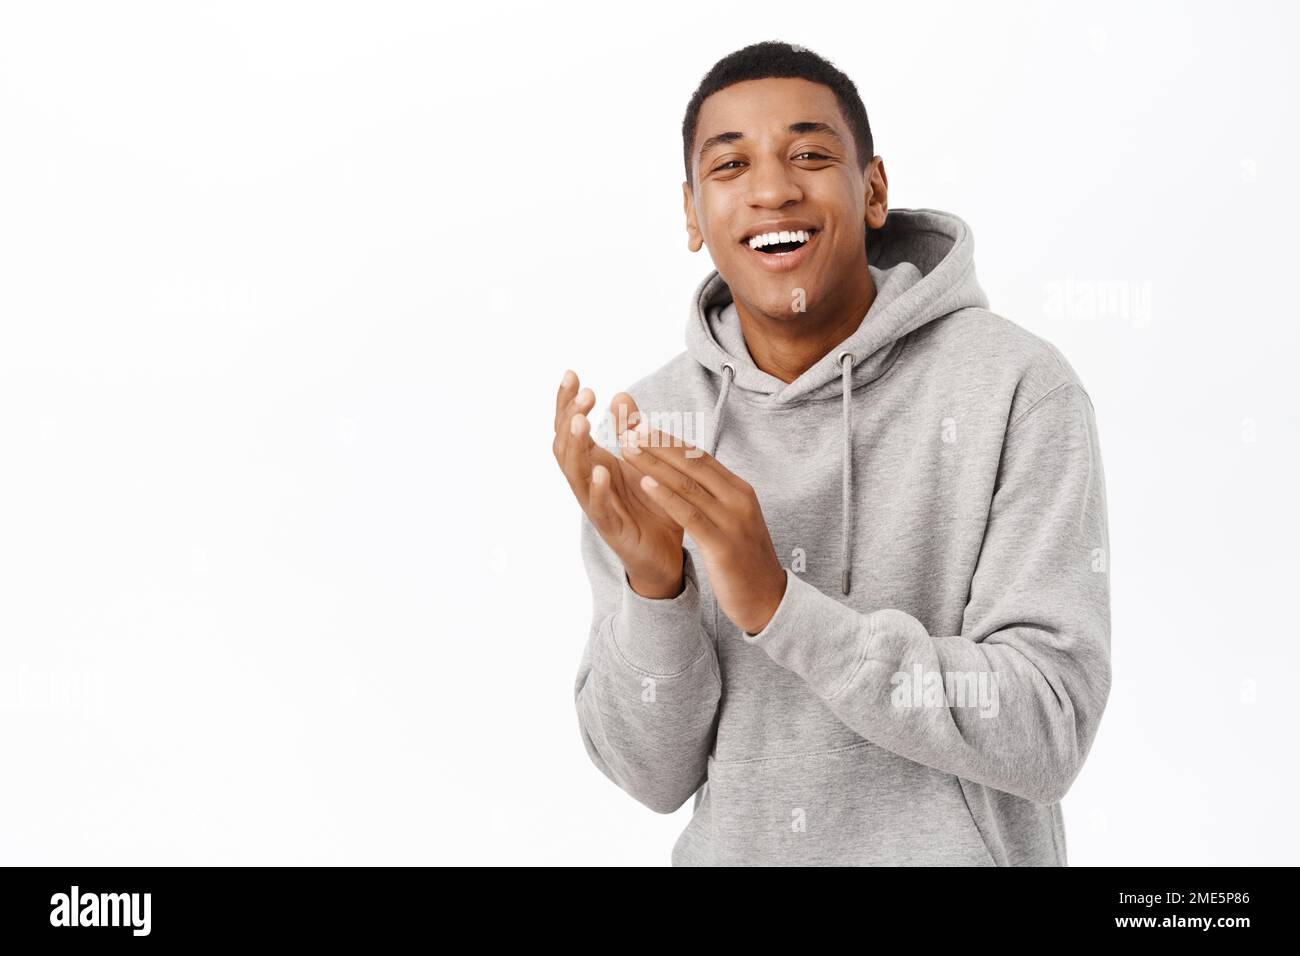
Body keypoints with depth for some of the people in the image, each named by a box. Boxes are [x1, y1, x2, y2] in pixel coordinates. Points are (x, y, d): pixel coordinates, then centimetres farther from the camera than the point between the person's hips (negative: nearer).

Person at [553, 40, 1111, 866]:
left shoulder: (1020, 387, -16)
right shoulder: (647, 428, -6)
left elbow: (1046, 734, -21)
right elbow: (655, 772, -6)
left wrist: (778, 603, -30)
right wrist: (653, 584, -24)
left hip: (961, 847, -3)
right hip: (730, 847, 3)